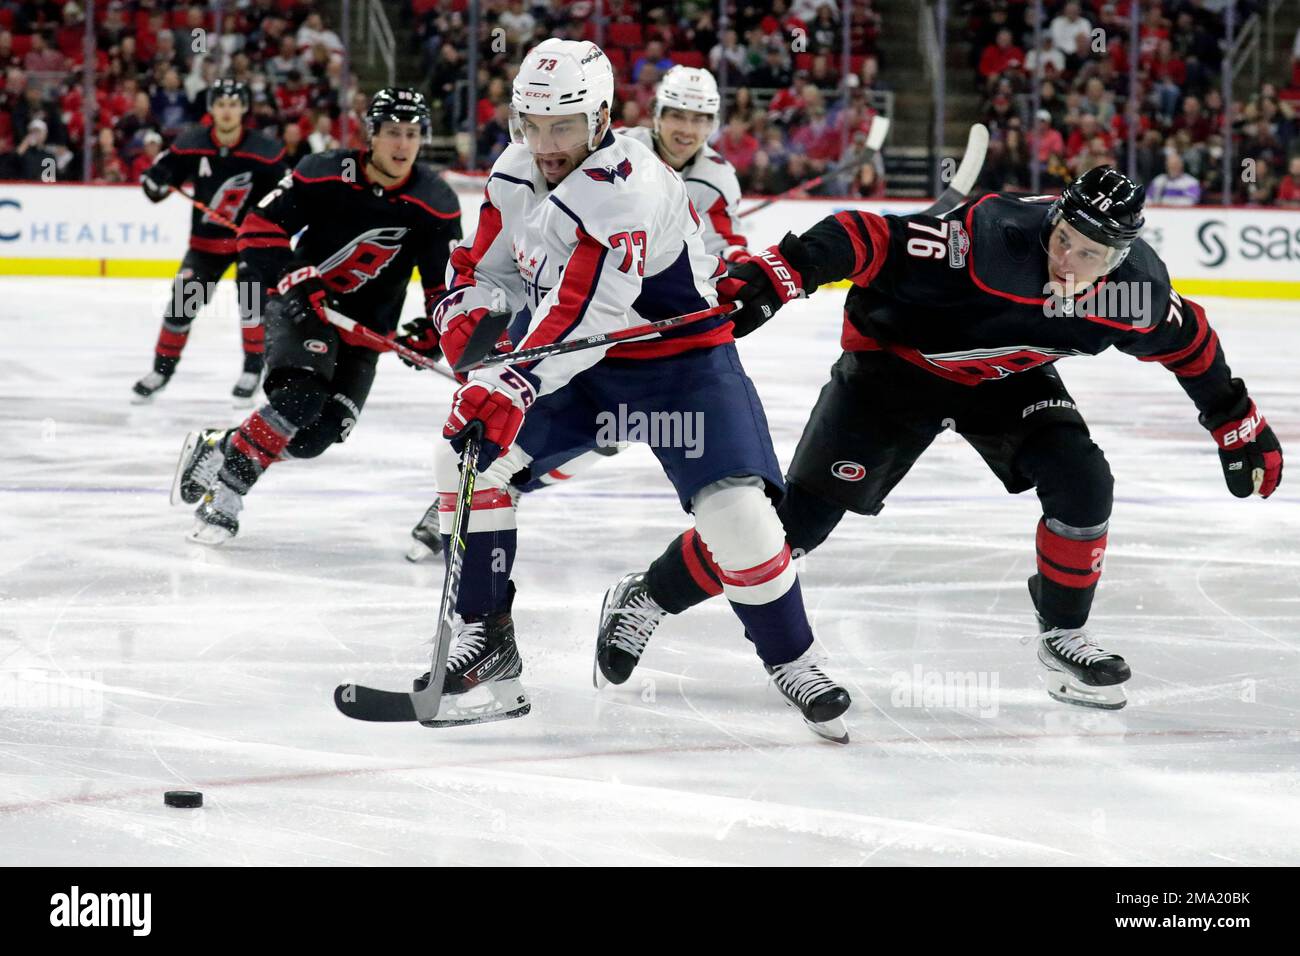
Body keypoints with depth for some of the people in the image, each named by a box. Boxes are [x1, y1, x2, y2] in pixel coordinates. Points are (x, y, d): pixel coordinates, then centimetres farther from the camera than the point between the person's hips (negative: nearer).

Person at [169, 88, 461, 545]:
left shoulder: (437, 204, -9)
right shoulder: (323, 175, -16)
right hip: (303, 303, -4)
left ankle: (215, 447, 13)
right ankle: (226, 488, -16)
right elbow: (259, 229, -12)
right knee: (300, 396, -29)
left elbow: (446, 279, 0)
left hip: (365, 330, 4)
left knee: (317, 434, -7)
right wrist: (292, 279, -24)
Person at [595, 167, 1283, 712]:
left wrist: (1239, 428, 9)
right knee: (803, 514, -10)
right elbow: (867, 239, -37)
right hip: (896, 358, -5)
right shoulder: (991, 238, -38)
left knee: (1082, 487, -15)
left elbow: (1187, 340, 1)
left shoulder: (1137, 289, -20)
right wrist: (771, 278, -47)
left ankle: (1063, 636, 10)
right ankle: (647, 597, 5)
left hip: (1006, 380, 5)